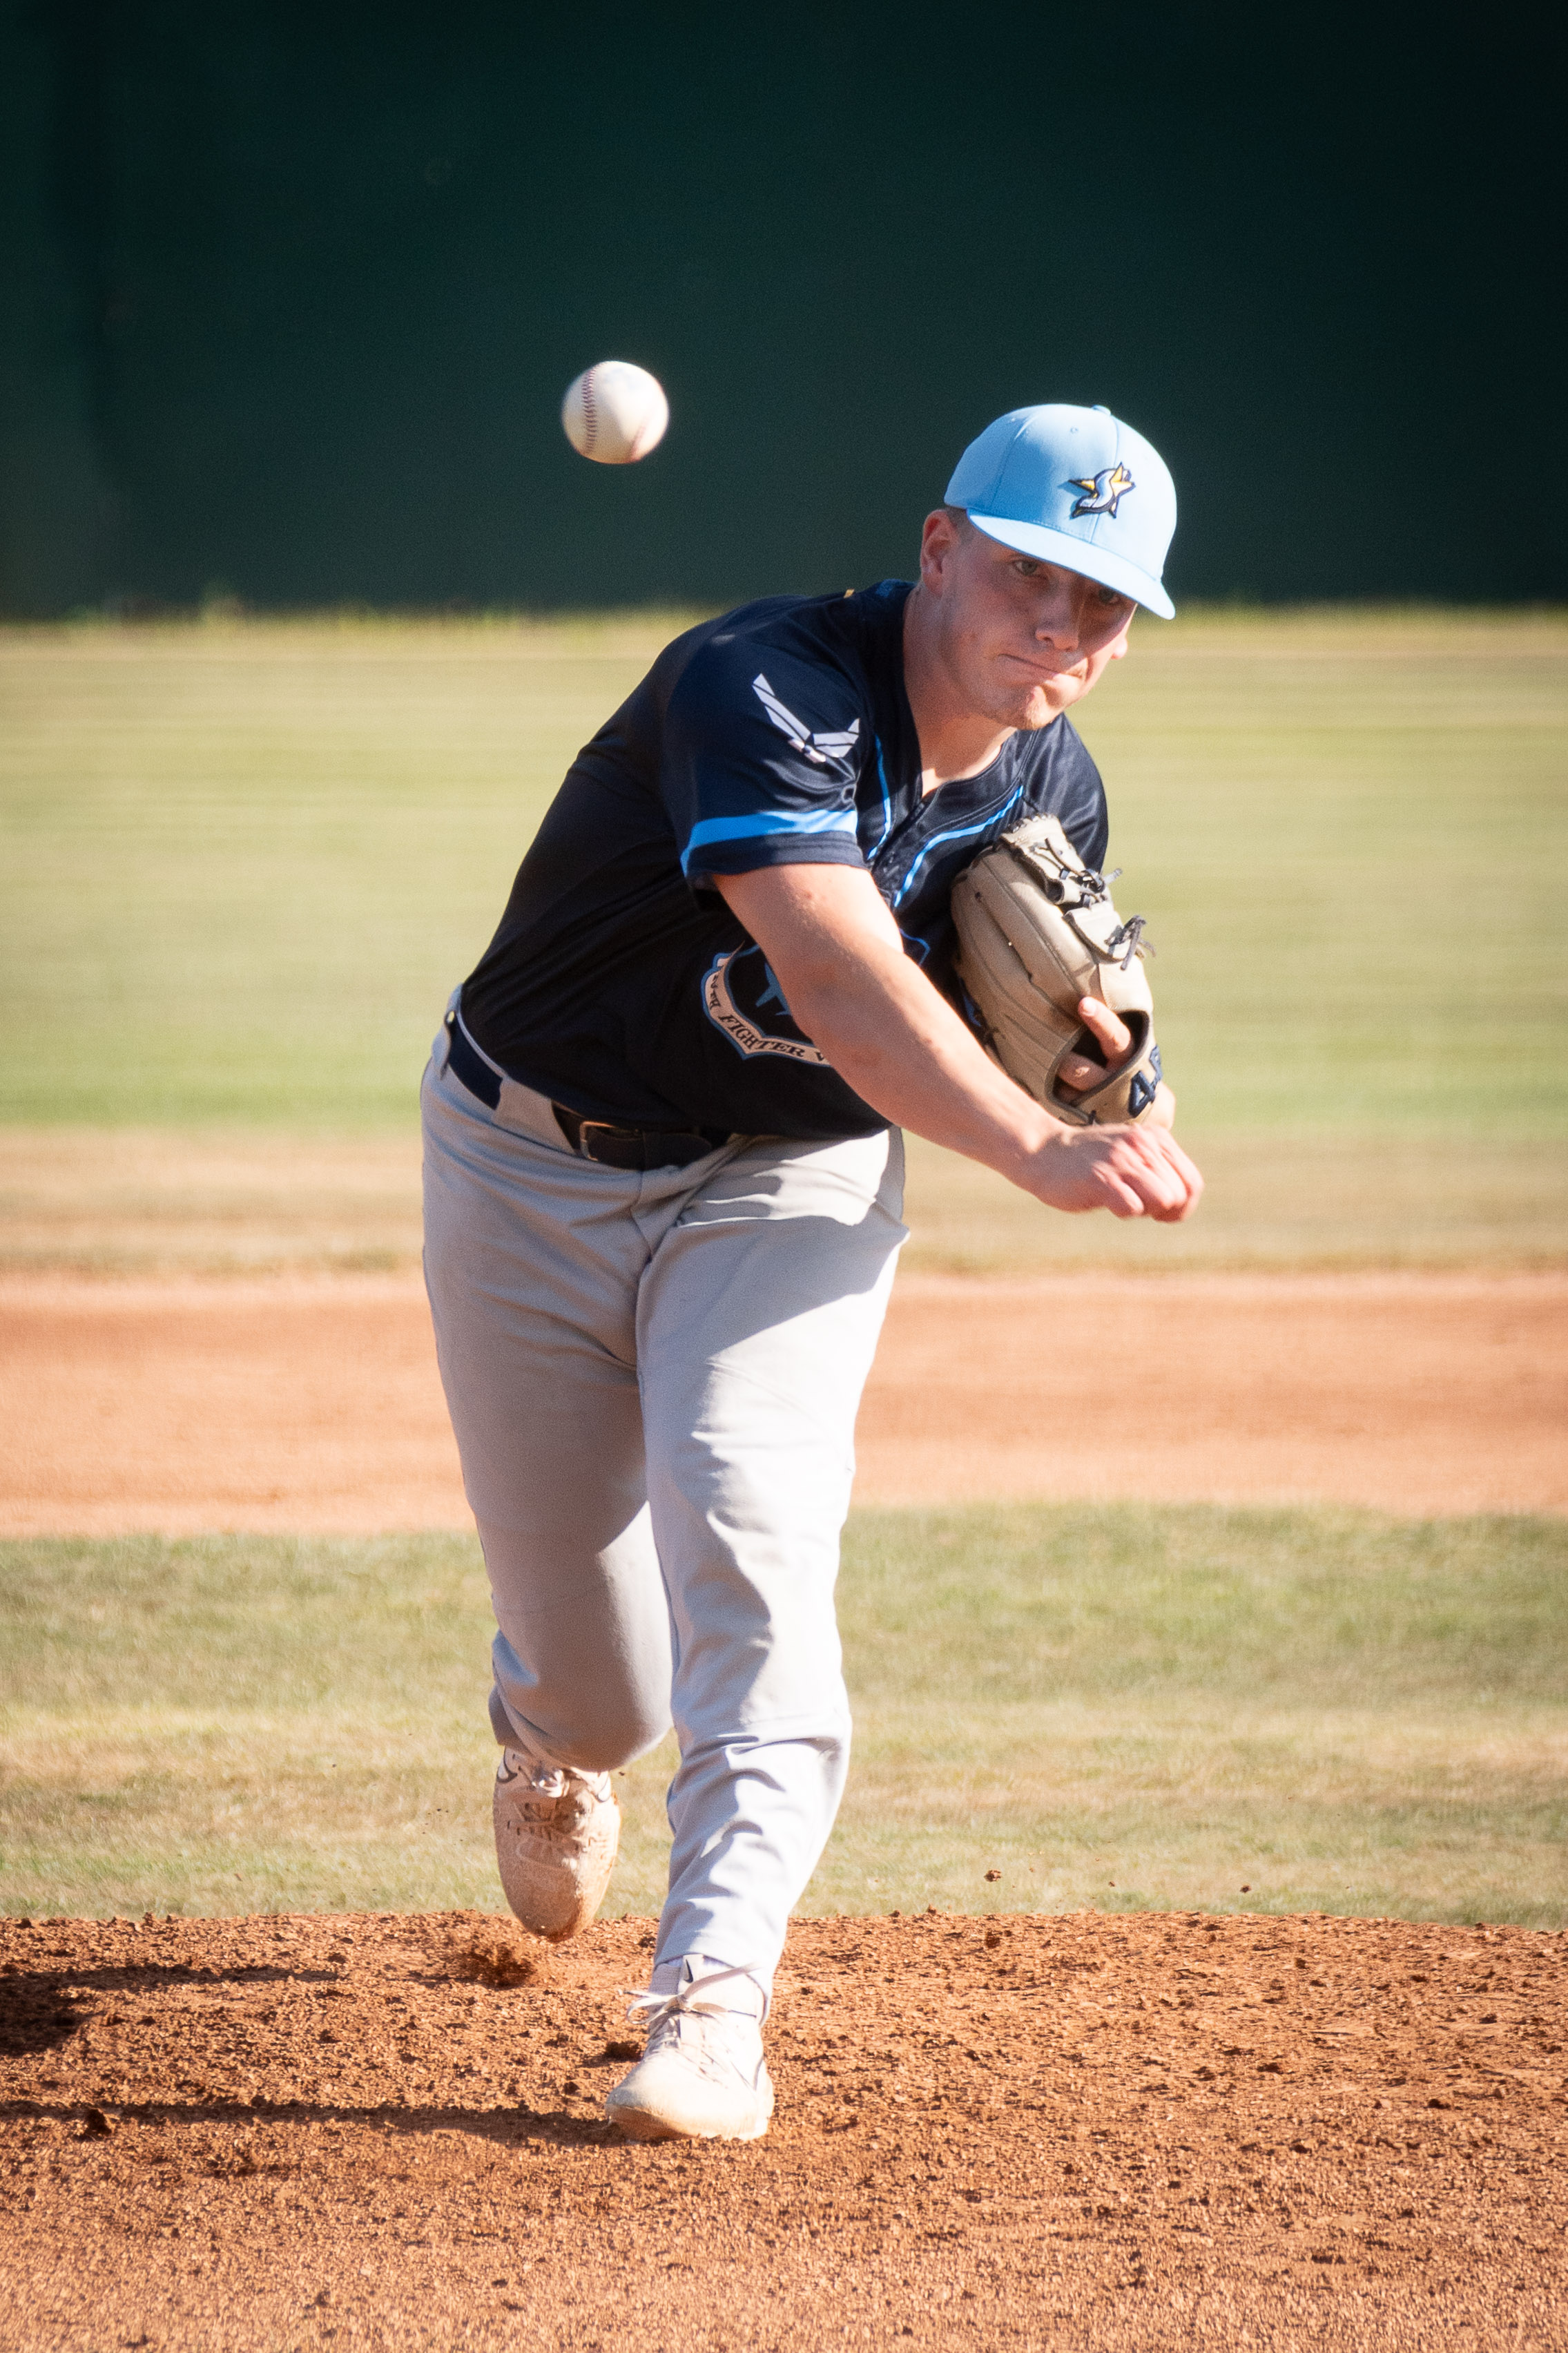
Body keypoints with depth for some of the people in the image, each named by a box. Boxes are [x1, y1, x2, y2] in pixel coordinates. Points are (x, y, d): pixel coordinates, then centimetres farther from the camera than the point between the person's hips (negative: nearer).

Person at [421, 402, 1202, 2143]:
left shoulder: (1052, 795, -6)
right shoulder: (760, 691, -28)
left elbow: (980, 1045, 8)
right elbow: (840, 975, -42)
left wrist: (1098, 1055, -16)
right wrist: (1037, 1150, -55)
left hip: (789, 1187, 3)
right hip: (532, 1169, -3)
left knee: (750, 1529, -25)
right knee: (597, 1673, 5)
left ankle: (711, 2003, -25)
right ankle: (550, 1739, 45)